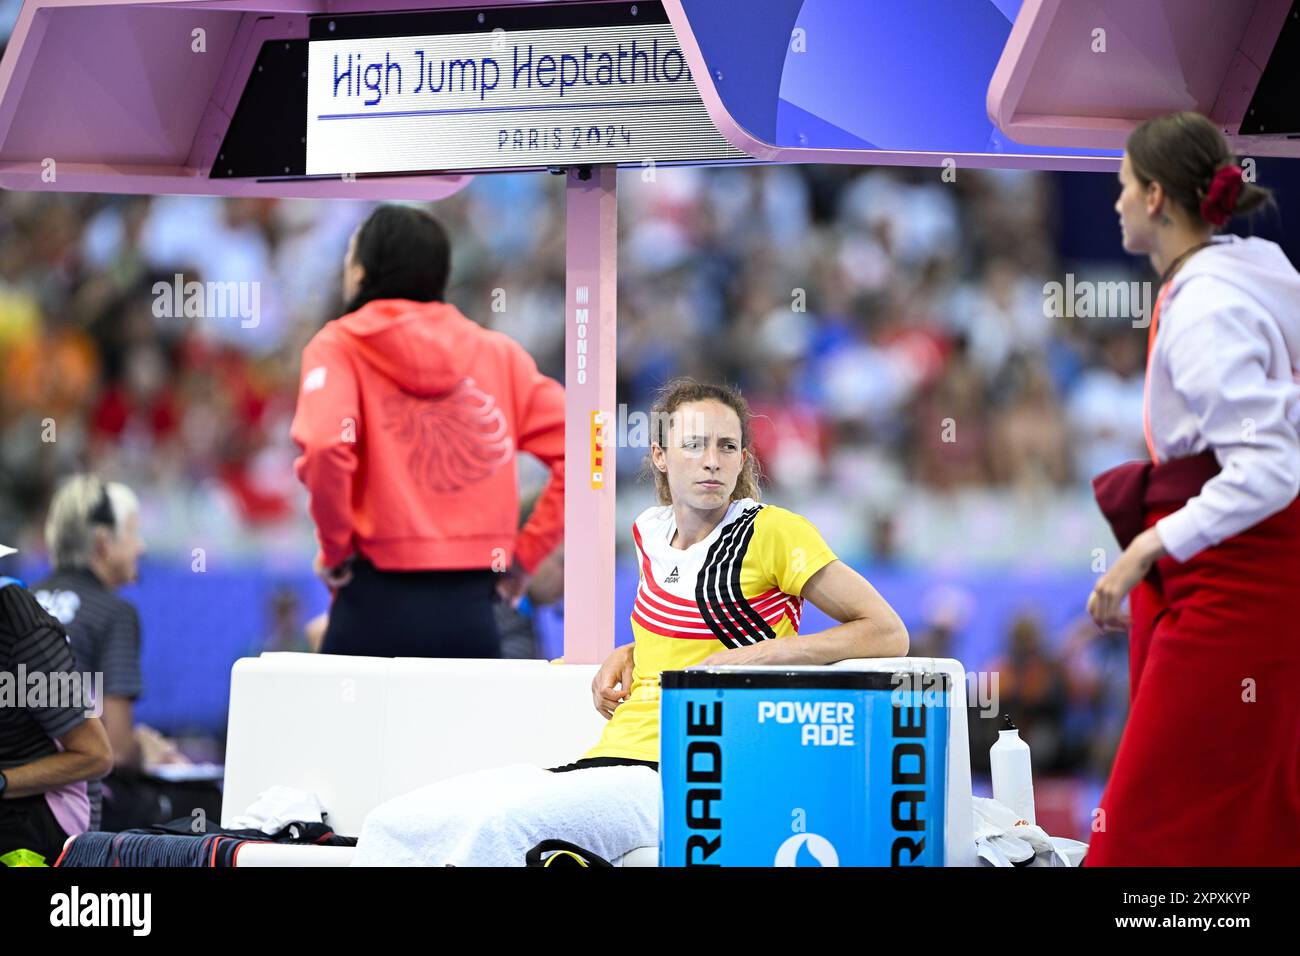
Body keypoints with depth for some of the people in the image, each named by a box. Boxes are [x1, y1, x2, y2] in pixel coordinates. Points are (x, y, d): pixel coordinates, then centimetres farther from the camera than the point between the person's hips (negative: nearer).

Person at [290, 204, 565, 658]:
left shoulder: (340, 346, -1)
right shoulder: (498, 353, 10)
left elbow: (325, 447, -20)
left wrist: (334, 548, -6)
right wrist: (526, 552, 8)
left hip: (376, 607, -3)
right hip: (470, 615, 3)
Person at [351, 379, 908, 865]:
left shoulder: (772, 532, -4)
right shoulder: (651, 531, 16)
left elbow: (889, 634, -6)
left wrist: (754, 656, -14)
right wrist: (627, 656, 14)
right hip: (607, 765, 8)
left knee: (499, 821, -34)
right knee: (391, 825, -6)